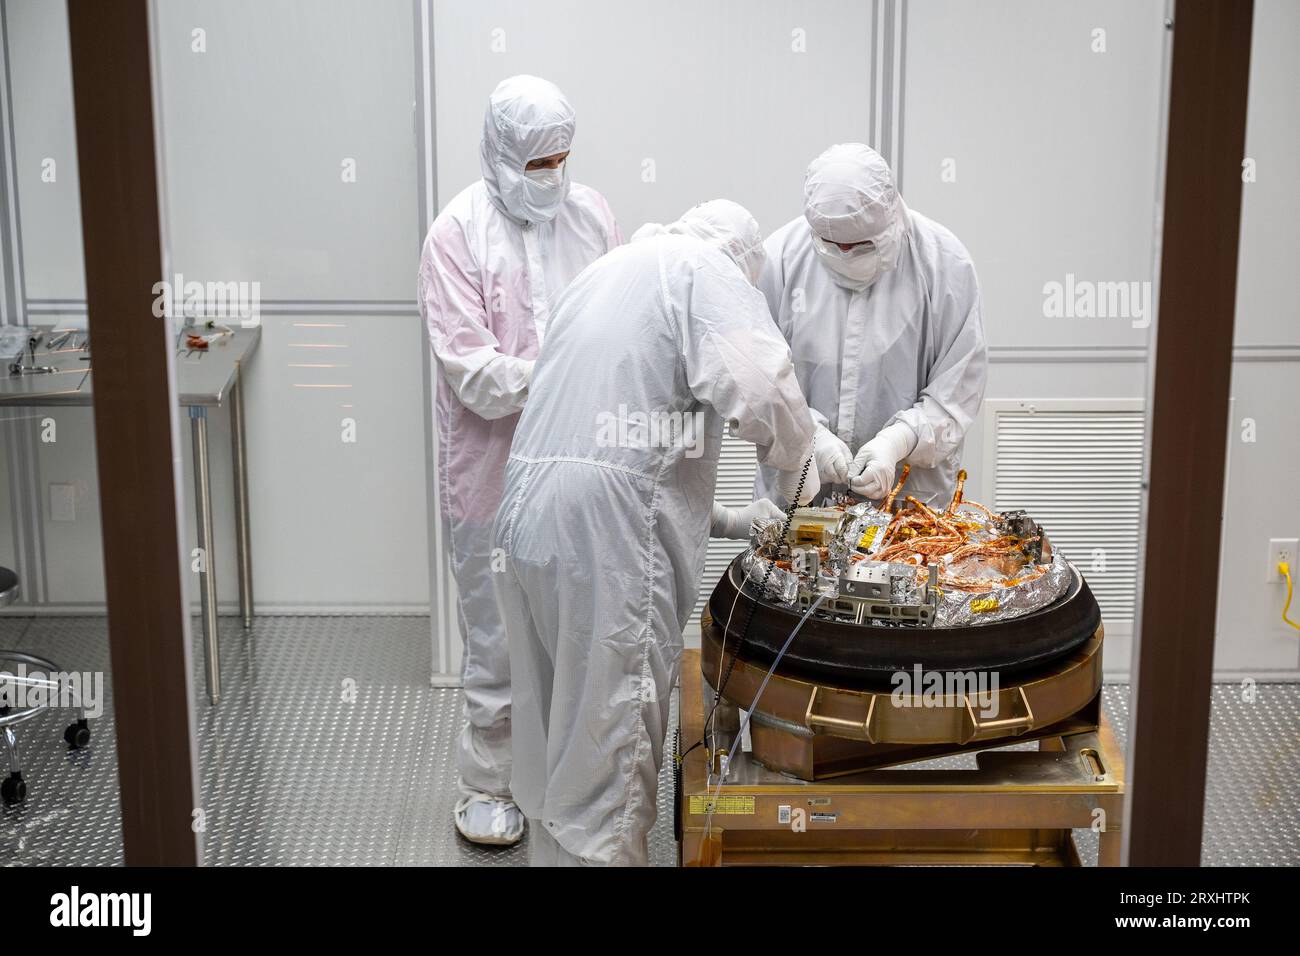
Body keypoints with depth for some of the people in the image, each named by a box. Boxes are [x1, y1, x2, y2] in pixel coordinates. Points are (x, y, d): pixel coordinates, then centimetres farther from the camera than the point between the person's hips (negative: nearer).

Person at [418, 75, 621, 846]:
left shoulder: (591, 213, 3)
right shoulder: (459, 233, -11)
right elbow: (470, 371, -16)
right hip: (495, 471, -4)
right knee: (497, 637, 8)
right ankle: (485, 785, 25)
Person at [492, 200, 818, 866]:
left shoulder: (605, 270, 27)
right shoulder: (705, 268, 1)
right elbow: (758, 387, -16)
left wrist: (719, 519, 27)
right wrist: (795, 464, 4)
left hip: (525, 512, 8)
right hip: (607, 534, -8)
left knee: (554, 735, 18)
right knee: (609, 741, 0)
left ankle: (553, 852, 30)